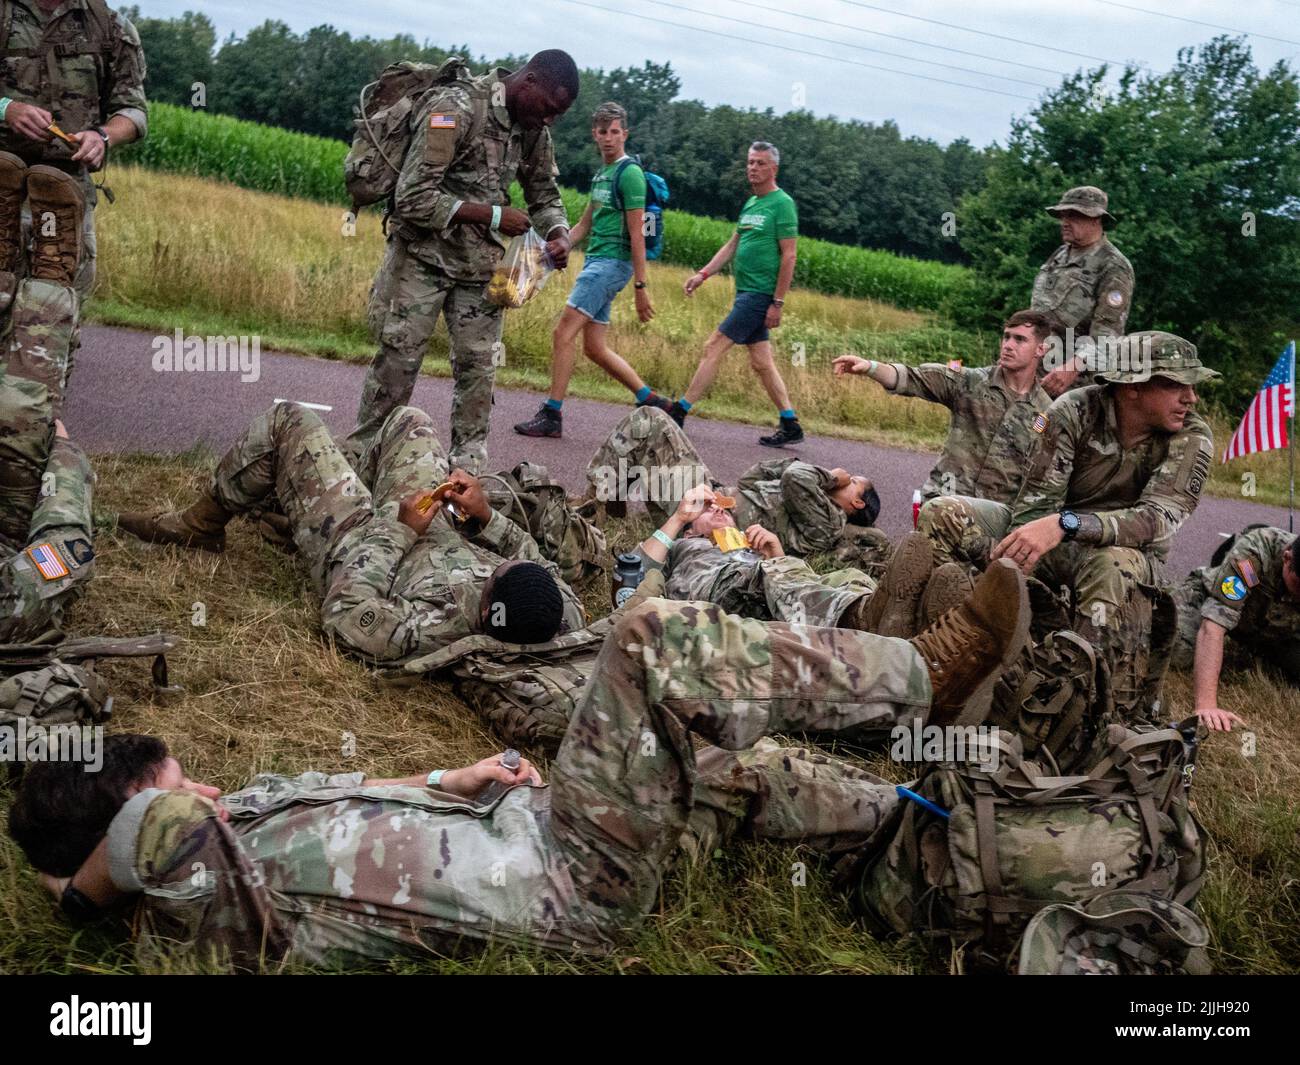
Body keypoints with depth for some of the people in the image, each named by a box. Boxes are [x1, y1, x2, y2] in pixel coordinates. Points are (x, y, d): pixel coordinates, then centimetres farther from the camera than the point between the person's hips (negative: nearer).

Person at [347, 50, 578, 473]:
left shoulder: (535, 128, 4)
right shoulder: (456, 108, -19)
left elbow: (545, 195, 17)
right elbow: (413, 199, -23)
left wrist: (558, 234, -5)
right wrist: (493, 215, -21)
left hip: (482, 262, 6)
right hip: (425, 254, -6)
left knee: (478, 366, 4)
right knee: (398, 360, -4)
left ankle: (468, 467, 12)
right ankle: (360, 456, 8)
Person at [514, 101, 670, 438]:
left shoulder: (629, 173, -9)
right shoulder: (601, 173, 18)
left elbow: (637, 234, -13)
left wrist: (641, 287, -16)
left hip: (612, 262, -10)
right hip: (595, 261, 10)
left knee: (563, 334, -12)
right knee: (595, 347, 10)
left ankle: (552, 415, -8)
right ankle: (652, 401, 18)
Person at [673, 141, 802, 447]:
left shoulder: (782, 203, -9)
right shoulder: (750, 204, 17)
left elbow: (789, 256, -13)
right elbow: (733, 245, 21)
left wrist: (778, 303, -17)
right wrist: (703, 274, 11)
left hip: (760, 294, -9)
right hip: (746, 293, 9)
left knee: (714, 348, -7)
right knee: (761, 362, 9)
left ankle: (680, 412, -2)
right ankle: (791, 425, 14)